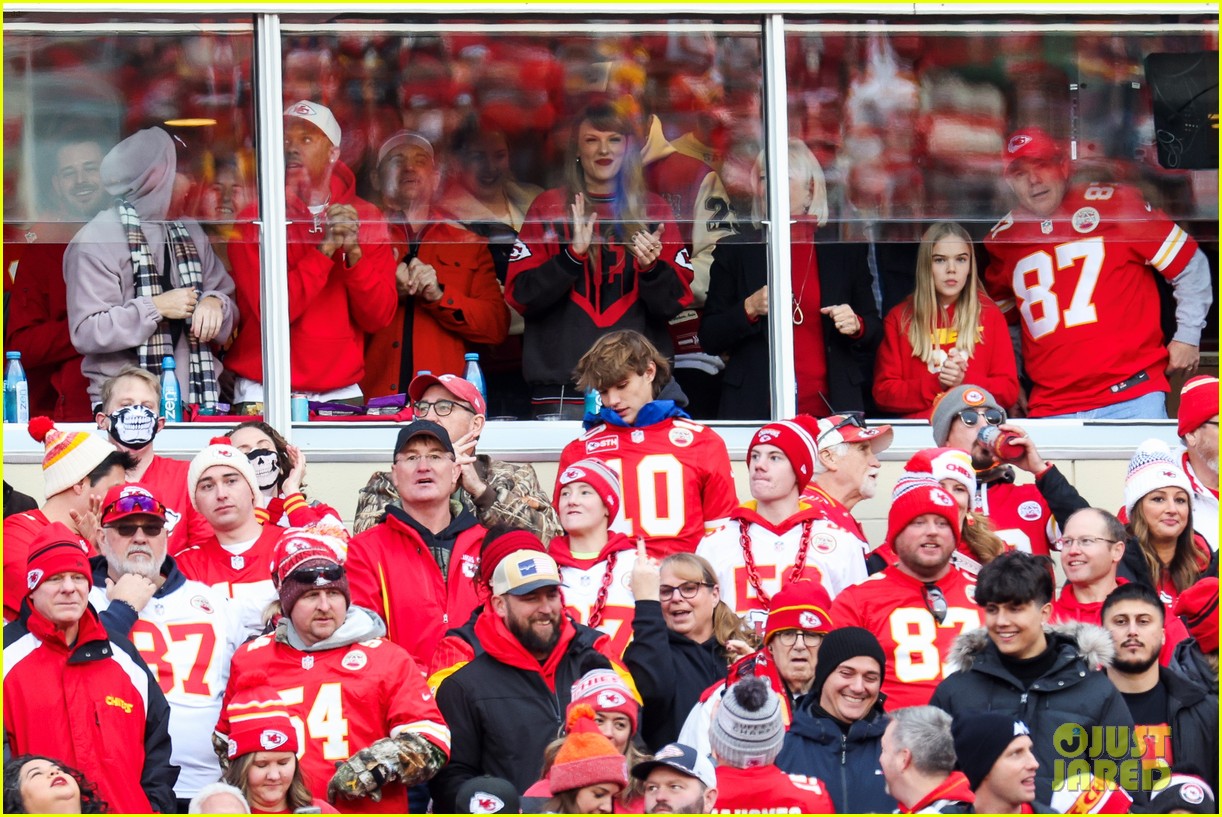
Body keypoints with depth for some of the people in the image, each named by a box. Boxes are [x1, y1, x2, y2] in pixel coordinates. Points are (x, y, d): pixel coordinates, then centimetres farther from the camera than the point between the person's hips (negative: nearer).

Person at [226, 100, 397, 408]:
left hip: (342, 391, 2)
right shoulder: (253, 220, -1)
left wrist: (354, 252, -14)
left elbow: (377, 318, 0)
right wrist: (325, 248, -17)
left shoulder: (366, 217, 7)